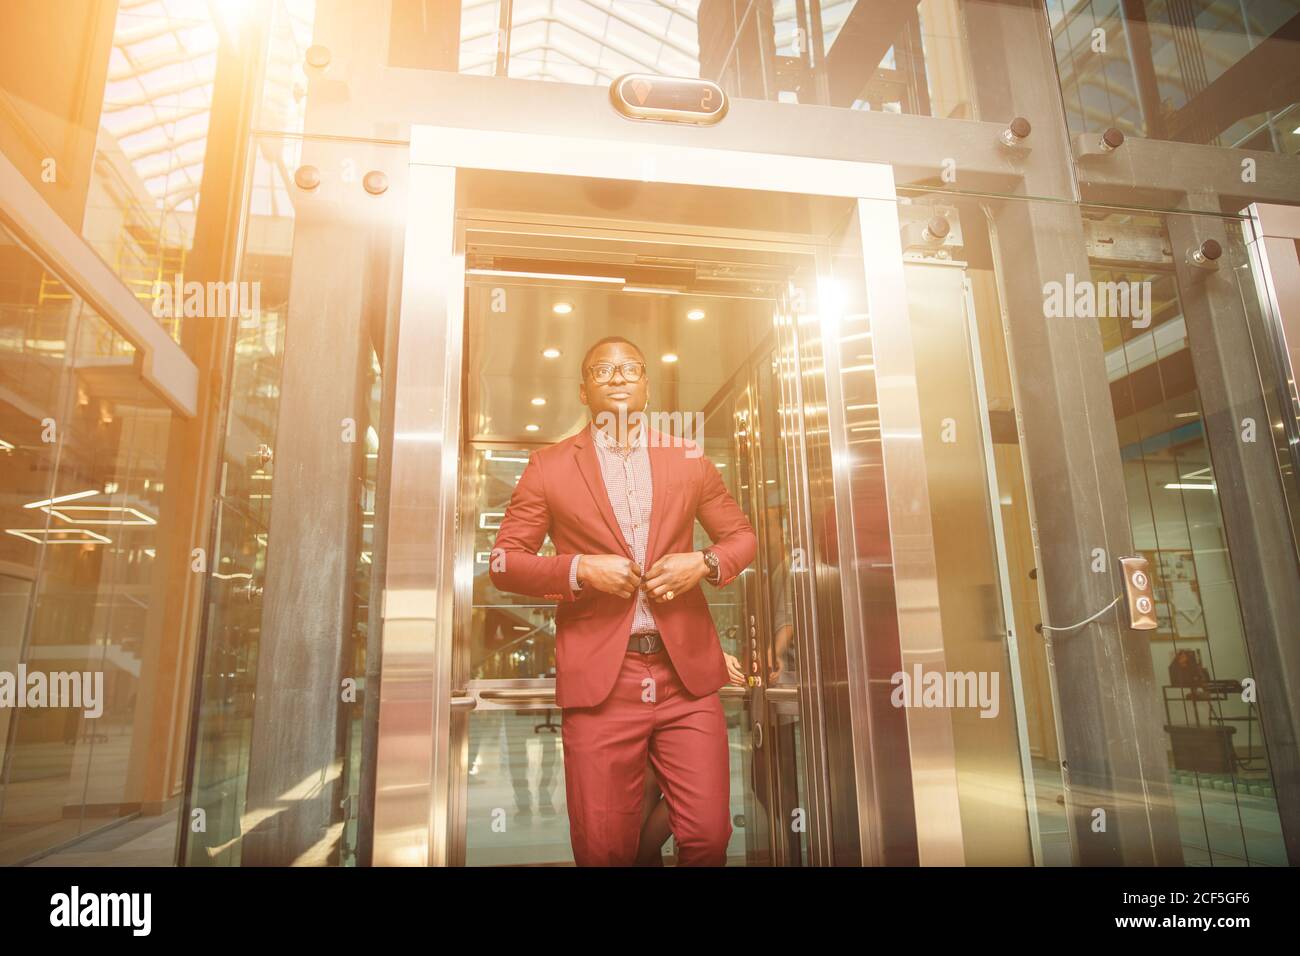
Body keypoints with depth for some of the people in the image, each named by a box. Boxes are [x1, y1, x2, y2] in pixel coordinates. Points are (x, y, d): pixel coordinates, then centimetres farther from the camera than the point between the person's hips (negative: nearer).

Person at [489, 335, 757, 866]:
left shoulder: (689, 460, 10)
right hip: (599, 679, -1)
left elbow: (742, 535, 17)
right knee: (603, 850, 8)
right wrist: (579, 569, -13)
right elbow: (503, 562, 3)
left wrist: (706, 562, -5)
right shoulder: (548, 467, 4)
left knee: (708, 838, 6)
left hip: (687, 675, 2)